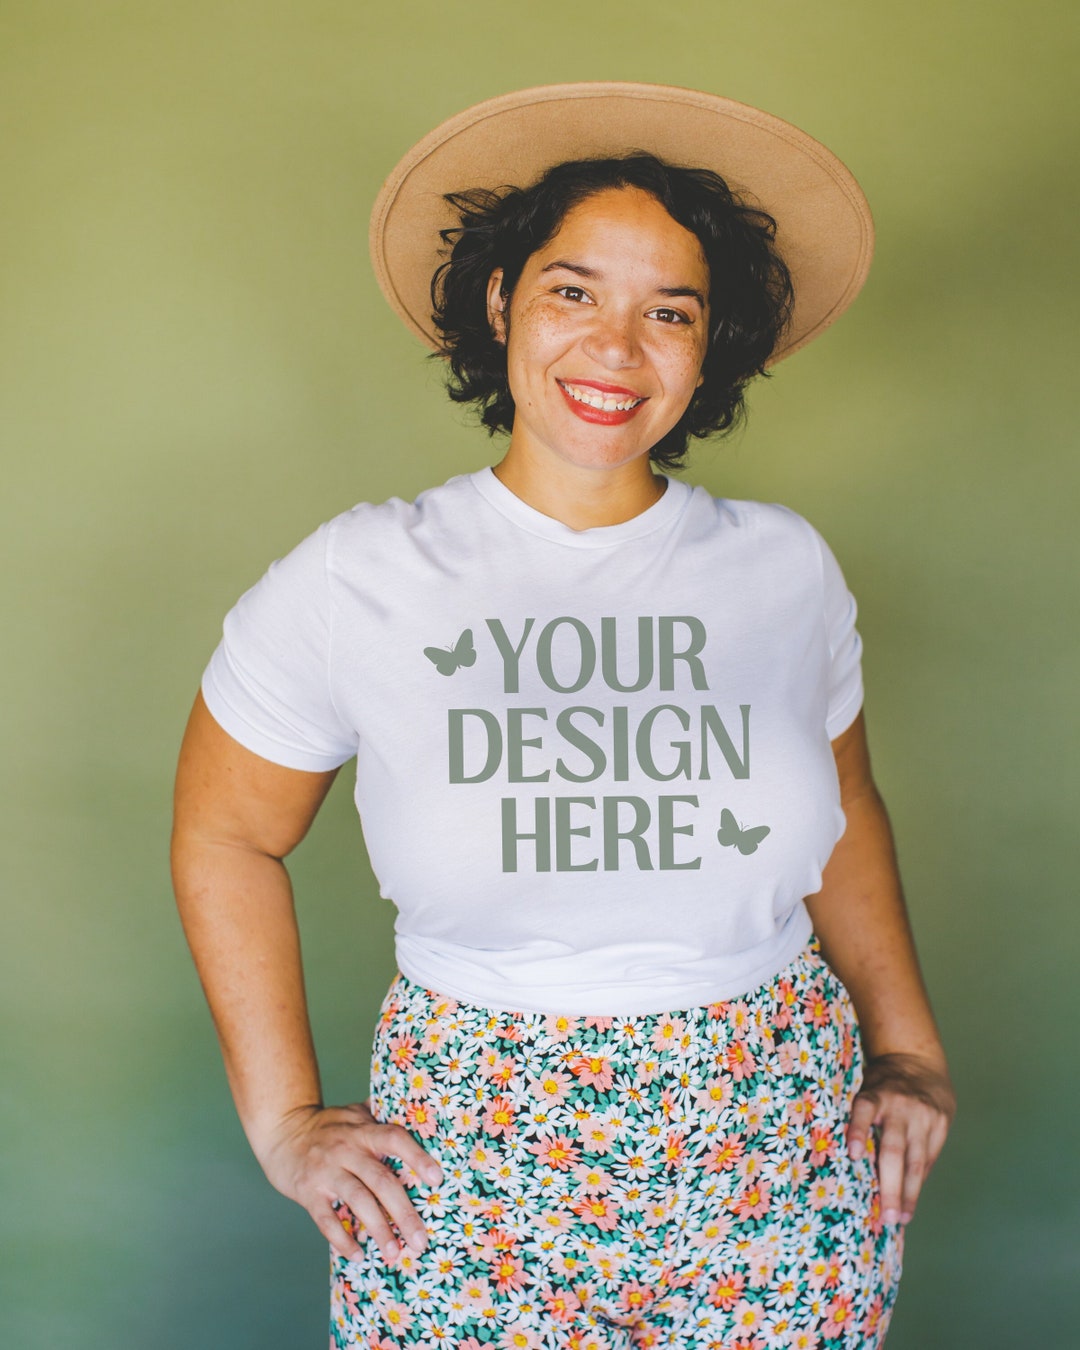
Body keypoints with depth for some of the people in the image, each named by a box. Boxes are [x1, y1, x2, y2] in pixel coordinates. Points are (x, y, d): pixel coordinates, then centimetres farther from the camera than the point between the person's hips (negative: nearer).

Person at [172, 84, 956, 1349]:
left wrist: (909, 1052, 11)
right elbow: (224, 838, 2)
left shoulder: (785, 566, -2)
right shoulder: (355, 578, -9)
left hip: (783, 1162, 2)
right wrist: (285, 1122, 2)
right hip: (470, 1162, -2)